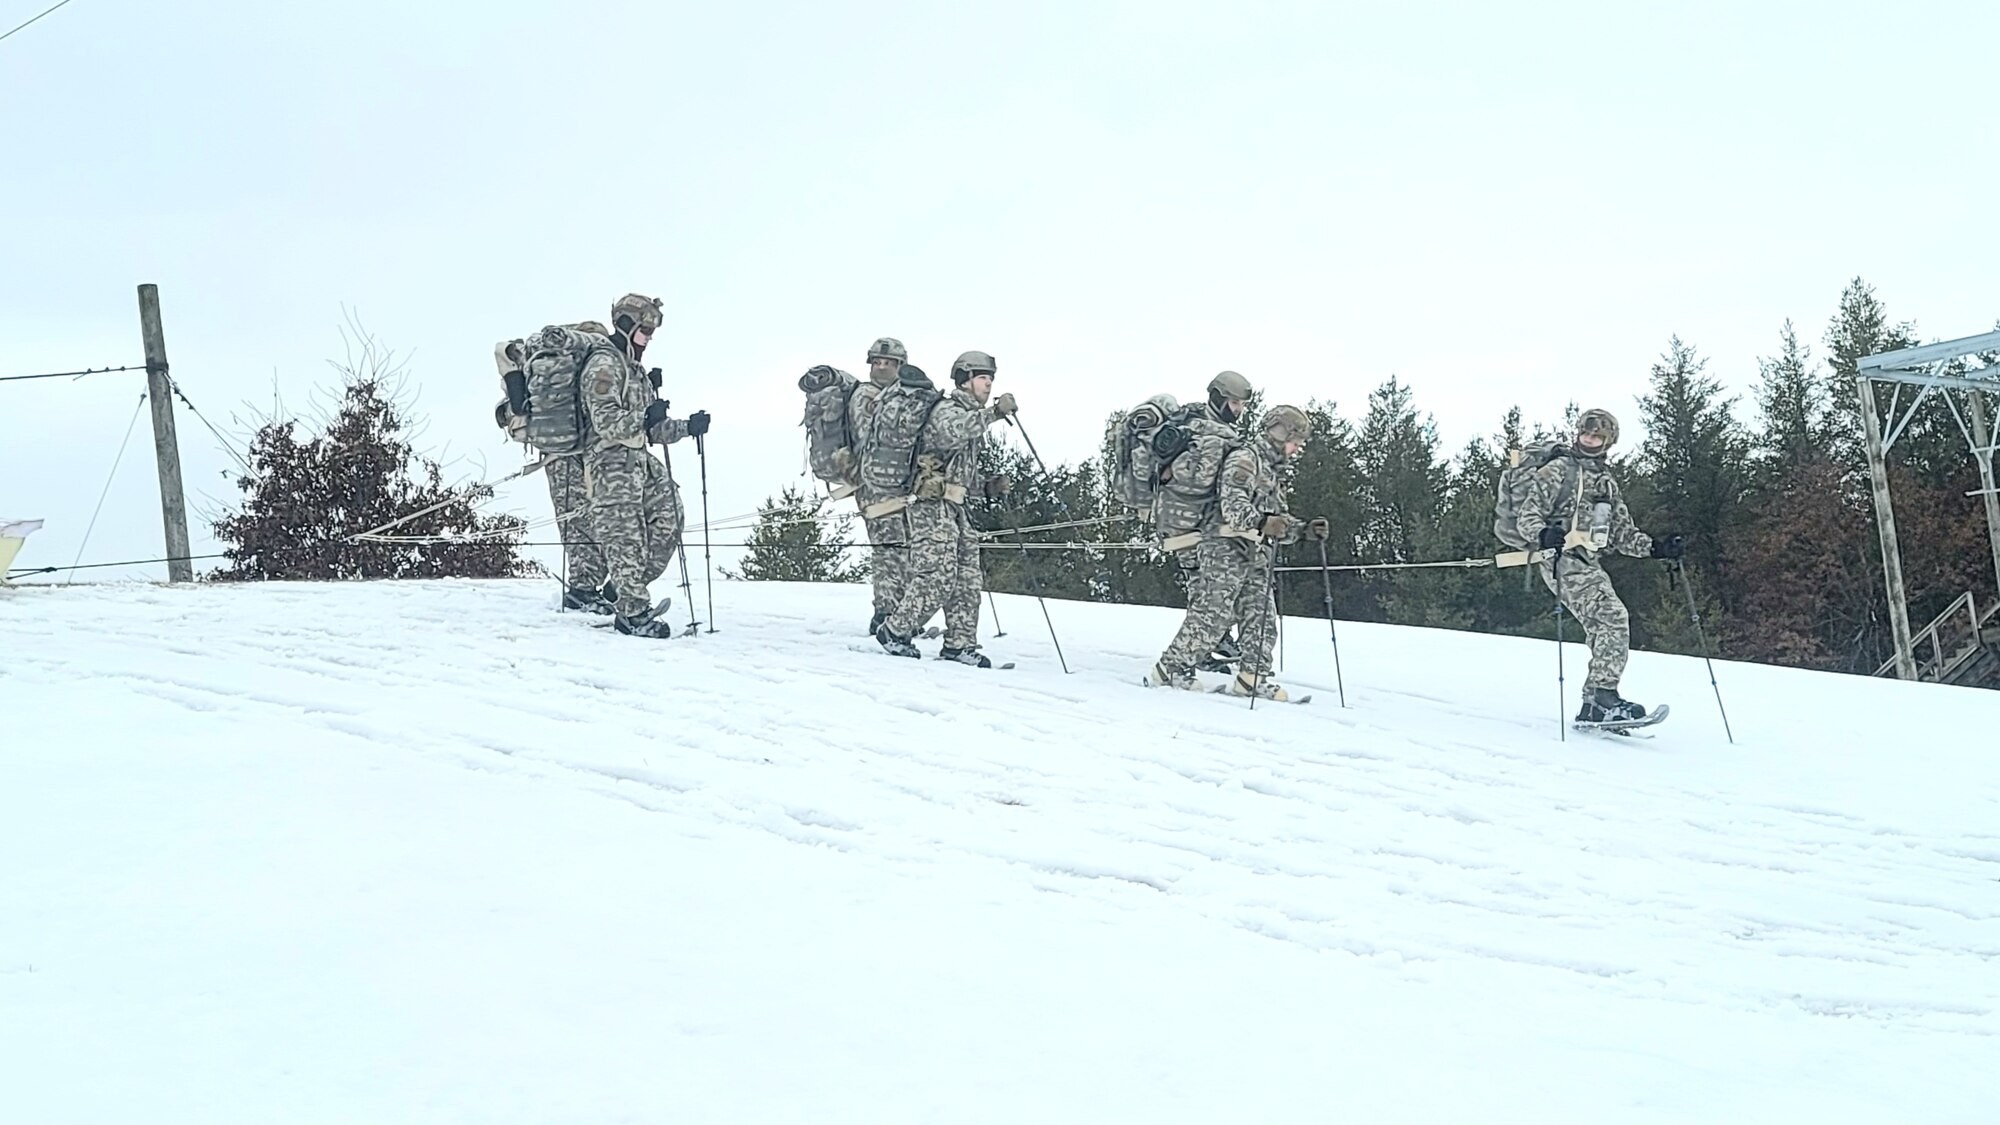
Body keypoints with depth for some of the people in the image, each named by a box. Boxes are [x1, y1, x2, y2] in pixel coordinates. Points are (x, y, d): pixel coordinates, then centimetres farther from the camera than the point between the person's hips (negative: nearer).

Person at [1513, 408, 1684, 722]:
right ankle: (1603, 693, -26)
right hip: (1561, 559, -8)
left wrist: (1656, 547, 9)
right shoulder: (1558, 470, 1)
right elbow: (1526, 517, -5)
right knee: (1613, 615, -23)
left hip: (1589, 563, 8)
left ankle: (1594, 707, 0)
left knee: (1603, 629, -3)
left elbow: (1621, 533, 24)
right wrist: (1545, 534, -27)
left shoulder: (1607, 483, 23)